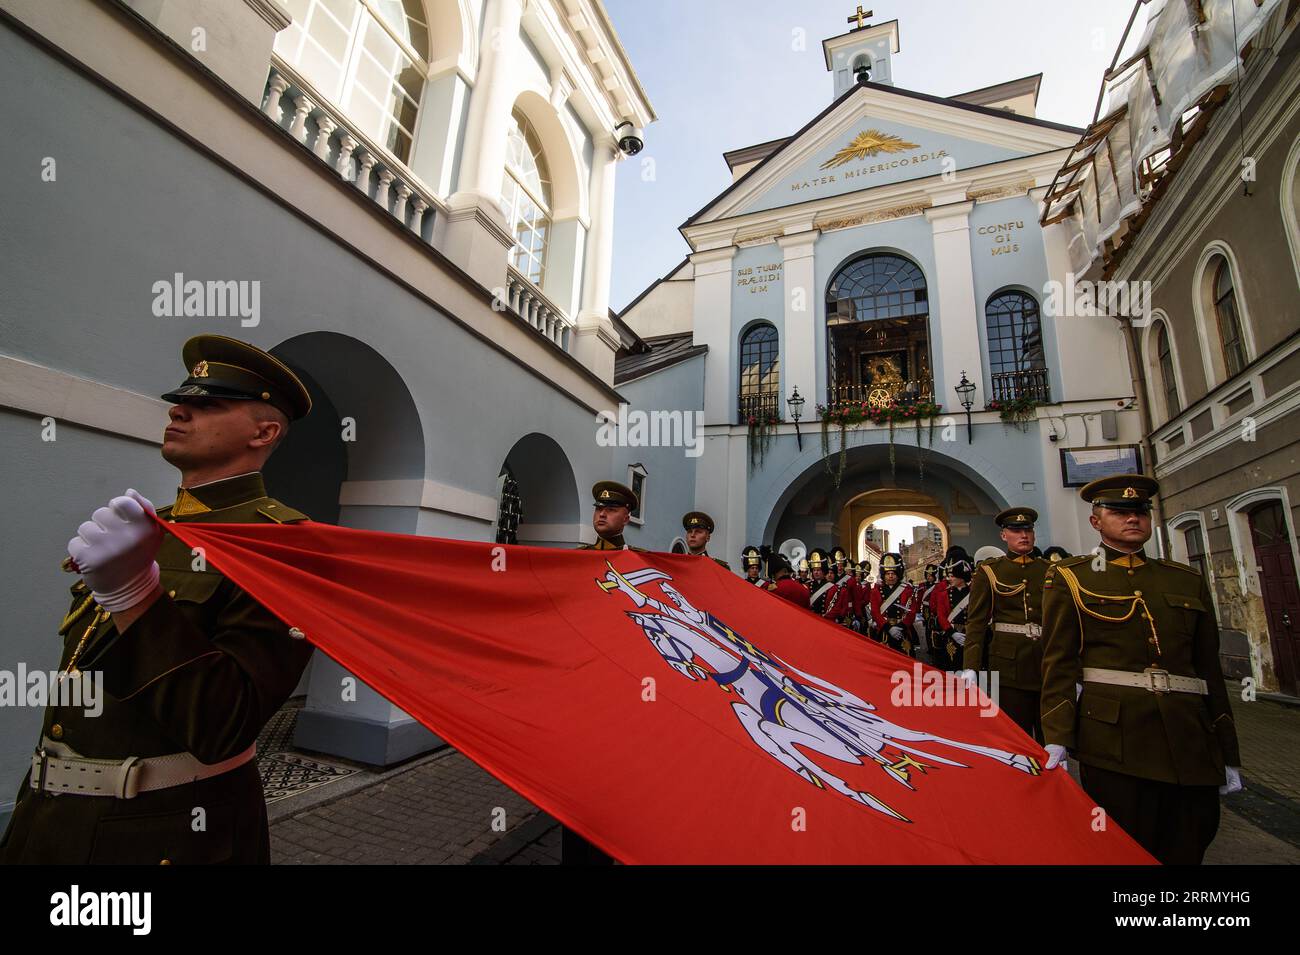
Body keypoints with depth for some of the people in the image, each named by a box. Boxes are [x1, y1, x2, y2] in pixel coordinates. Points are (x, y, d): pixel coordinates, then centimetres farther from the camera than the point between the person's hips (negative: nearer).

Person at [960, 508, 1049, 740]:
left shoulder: (1049, 571, 10)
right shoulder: (989, 571, 1)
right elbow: (976, 621, -4)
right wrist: (970, 667, -12)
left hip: (1047, 659, 3)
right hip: (1008, 661, -3)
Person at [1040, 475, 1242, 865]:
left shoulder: (1188, 581, 14)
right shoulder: (1069, 578, 1)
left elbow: (1210, 668, 15)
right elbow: (1059, 662, -5)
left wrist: (1229, 755, 14)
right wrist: (1057, 739, -12)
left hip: (1191, 744, 4)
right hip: (1114, 741, -4)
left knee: (1187, 852, 12)